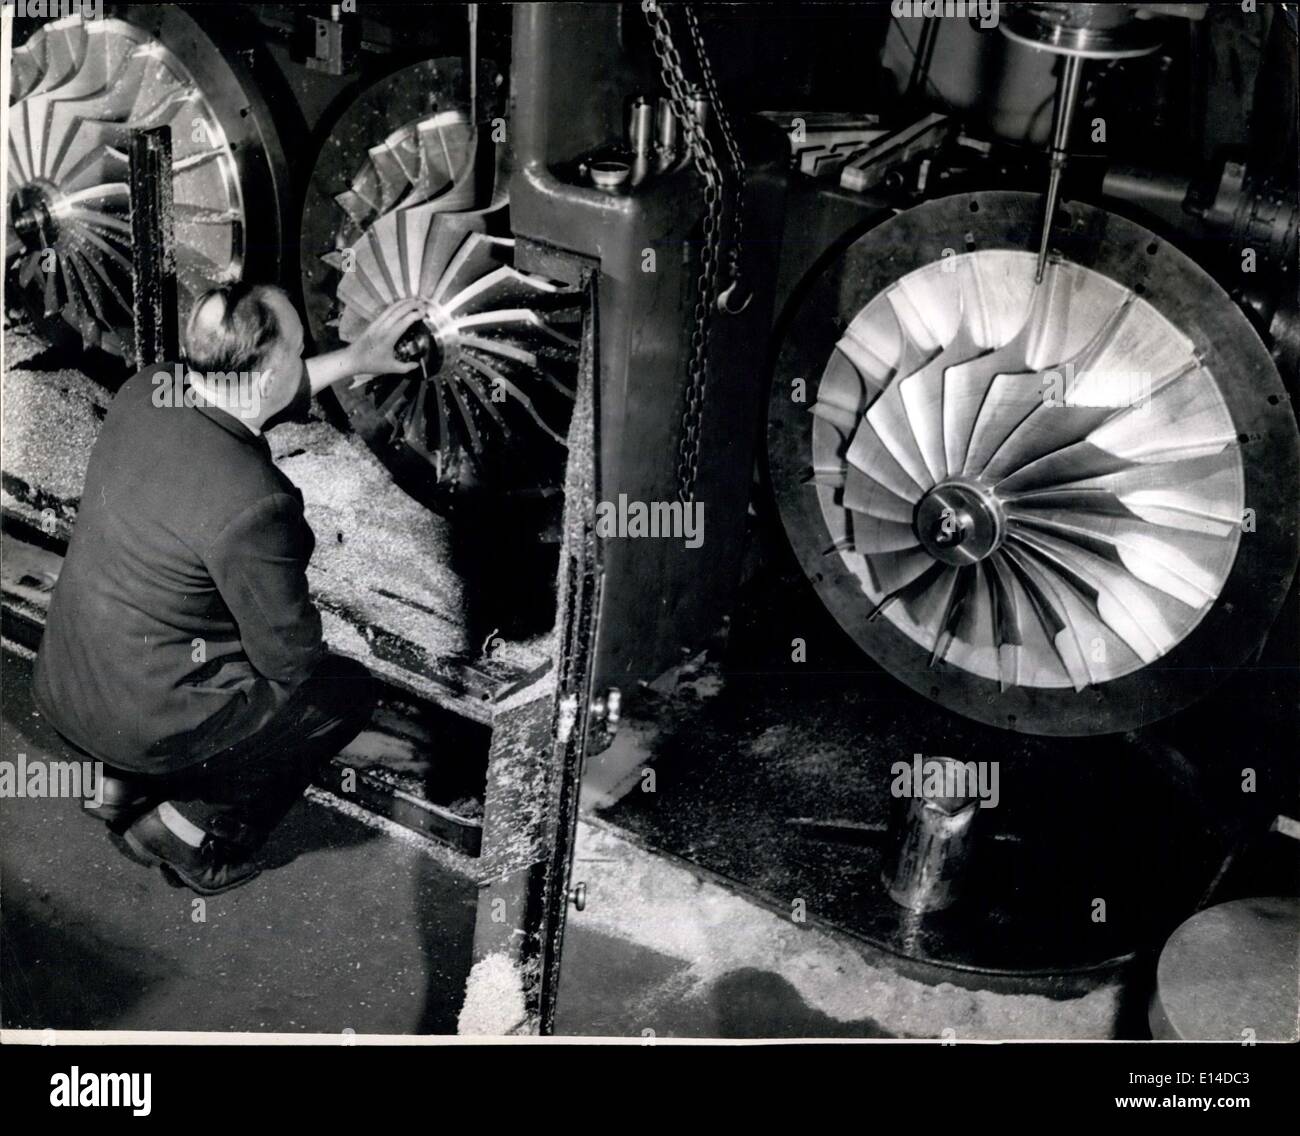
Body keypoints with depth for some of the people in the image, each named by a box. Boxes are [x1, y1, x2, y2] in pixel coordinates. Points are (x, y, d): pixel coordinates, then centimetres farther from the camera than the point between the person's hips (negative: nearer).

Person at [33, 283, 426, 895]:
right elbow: (290, 659, -18)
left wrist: (354, 359, 20)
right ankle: (192, 831, 12)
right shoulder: (255, 505, -31)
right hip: (138, 722, -8)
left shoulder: (145, 391, -9)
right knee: (348, 688, 8)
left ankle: (126, 784, 27)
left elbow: (248, 399, 14)